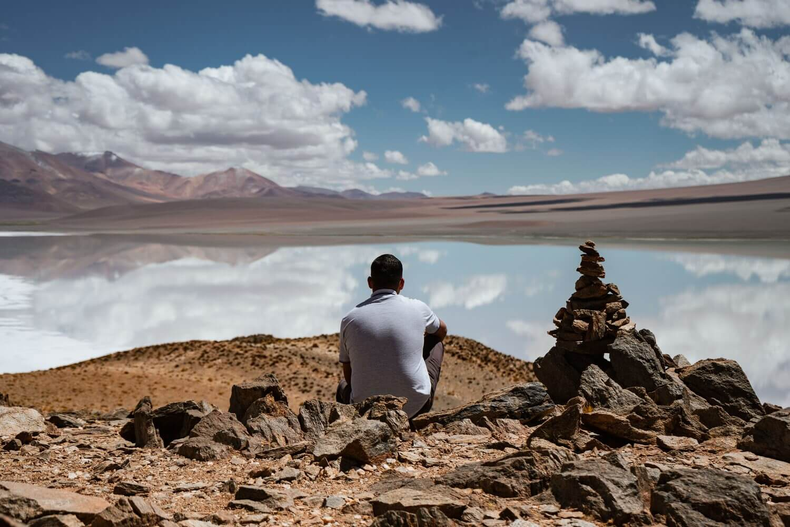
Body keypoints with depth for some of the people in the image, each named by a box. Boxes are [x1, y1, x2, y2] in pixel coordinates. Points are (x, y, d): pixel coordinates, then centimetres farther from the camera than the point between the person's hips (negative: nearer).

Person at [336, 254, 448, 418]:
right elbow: (442, 331, 21)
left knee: (343, 387, 38)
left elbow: (349, 375, 8)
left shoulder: (350, 319, -4)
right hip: (415, 406, -1)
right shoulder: (417, 309, -4)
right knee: (435, 342, 25)